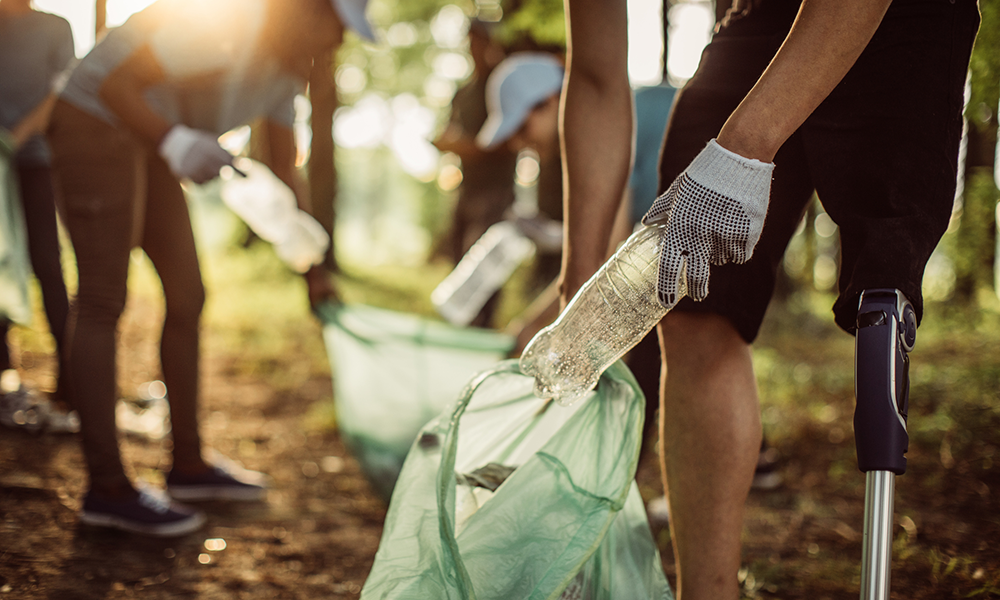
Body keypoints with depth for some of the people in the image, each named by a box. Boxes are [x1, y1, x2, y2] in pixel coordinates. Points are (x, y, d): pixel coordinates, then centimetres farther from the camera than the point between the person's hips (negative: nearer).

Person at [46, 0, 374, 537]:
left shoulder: (288, 68, 4)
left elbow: (284, 170, 12)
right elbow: (116, 84, -27)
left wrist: (312, 266, 12)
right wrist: (174, 142, -43)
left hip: (149, 142, 10)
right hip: (96, 124, -10)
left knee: (187, 297, 9)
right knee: (102, 302, -10)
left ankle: (189, 464, 19)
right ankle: (106, 490, -8)